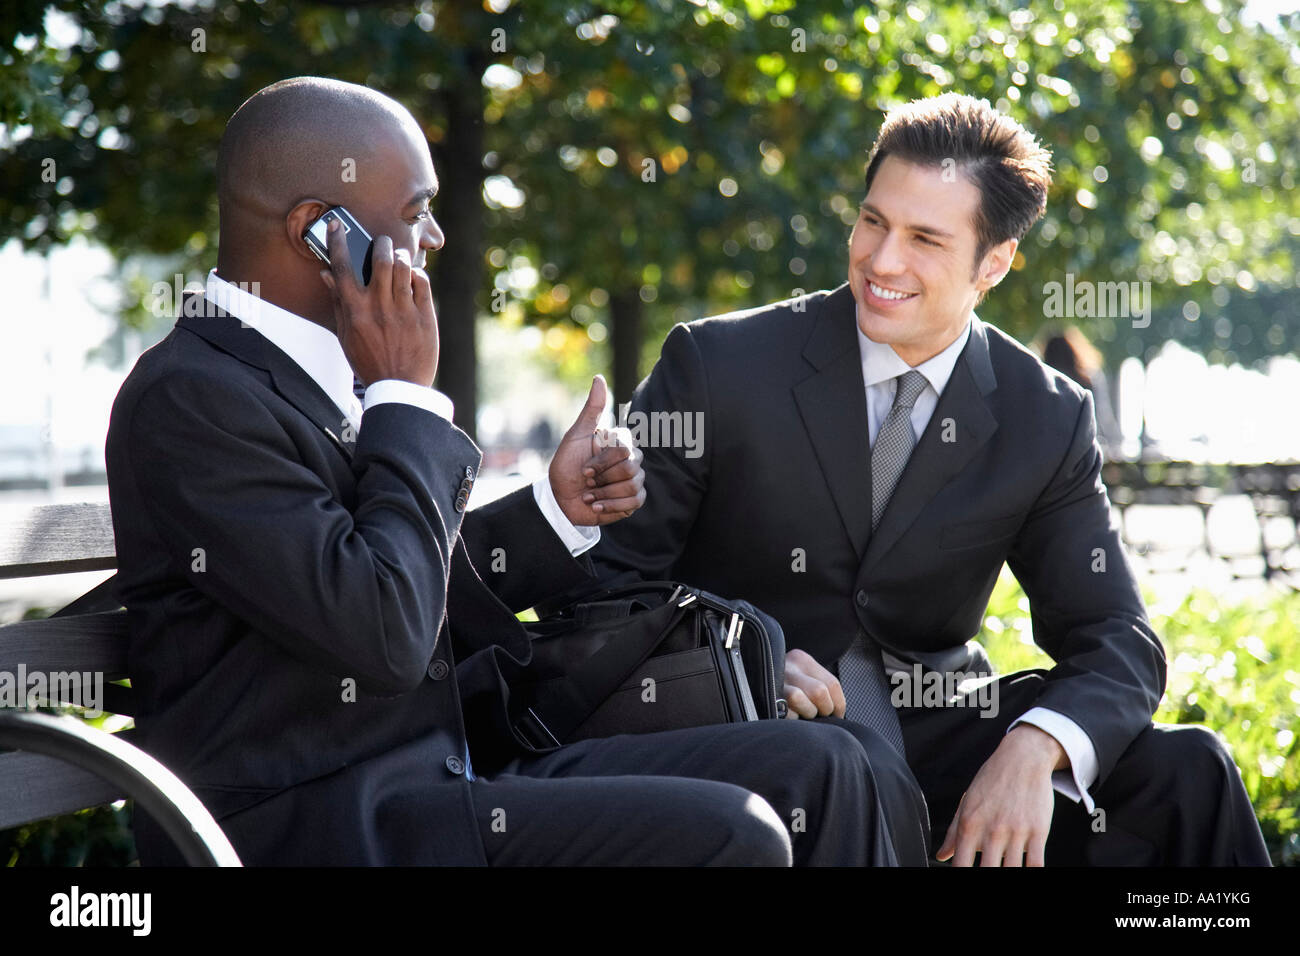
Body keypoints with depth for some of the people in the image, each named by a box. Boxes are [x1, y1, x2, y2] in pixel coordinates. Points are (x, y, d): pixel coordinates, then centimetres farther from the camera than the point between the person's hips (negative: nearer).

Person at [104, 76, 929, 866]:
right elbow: (383, 636, -22)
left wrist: (556, 510, 9)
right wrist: (406, 398, -13)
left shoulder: (316, 369, 14)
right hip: (314, 828, -9)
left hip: (444, 772, 9)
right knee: (726, 837, -24)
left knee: (824, 770, -2)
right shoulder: (189, 397, -15)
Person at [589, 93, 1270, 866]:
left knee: (1183, 771, -17)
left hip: (933, 734, 3)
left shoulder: (1047, 420, 0)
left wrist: (1033, 749, -26)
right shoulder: (719, 366, -8)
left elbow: (1118, 643, -3)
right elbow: (605, 570, -5)